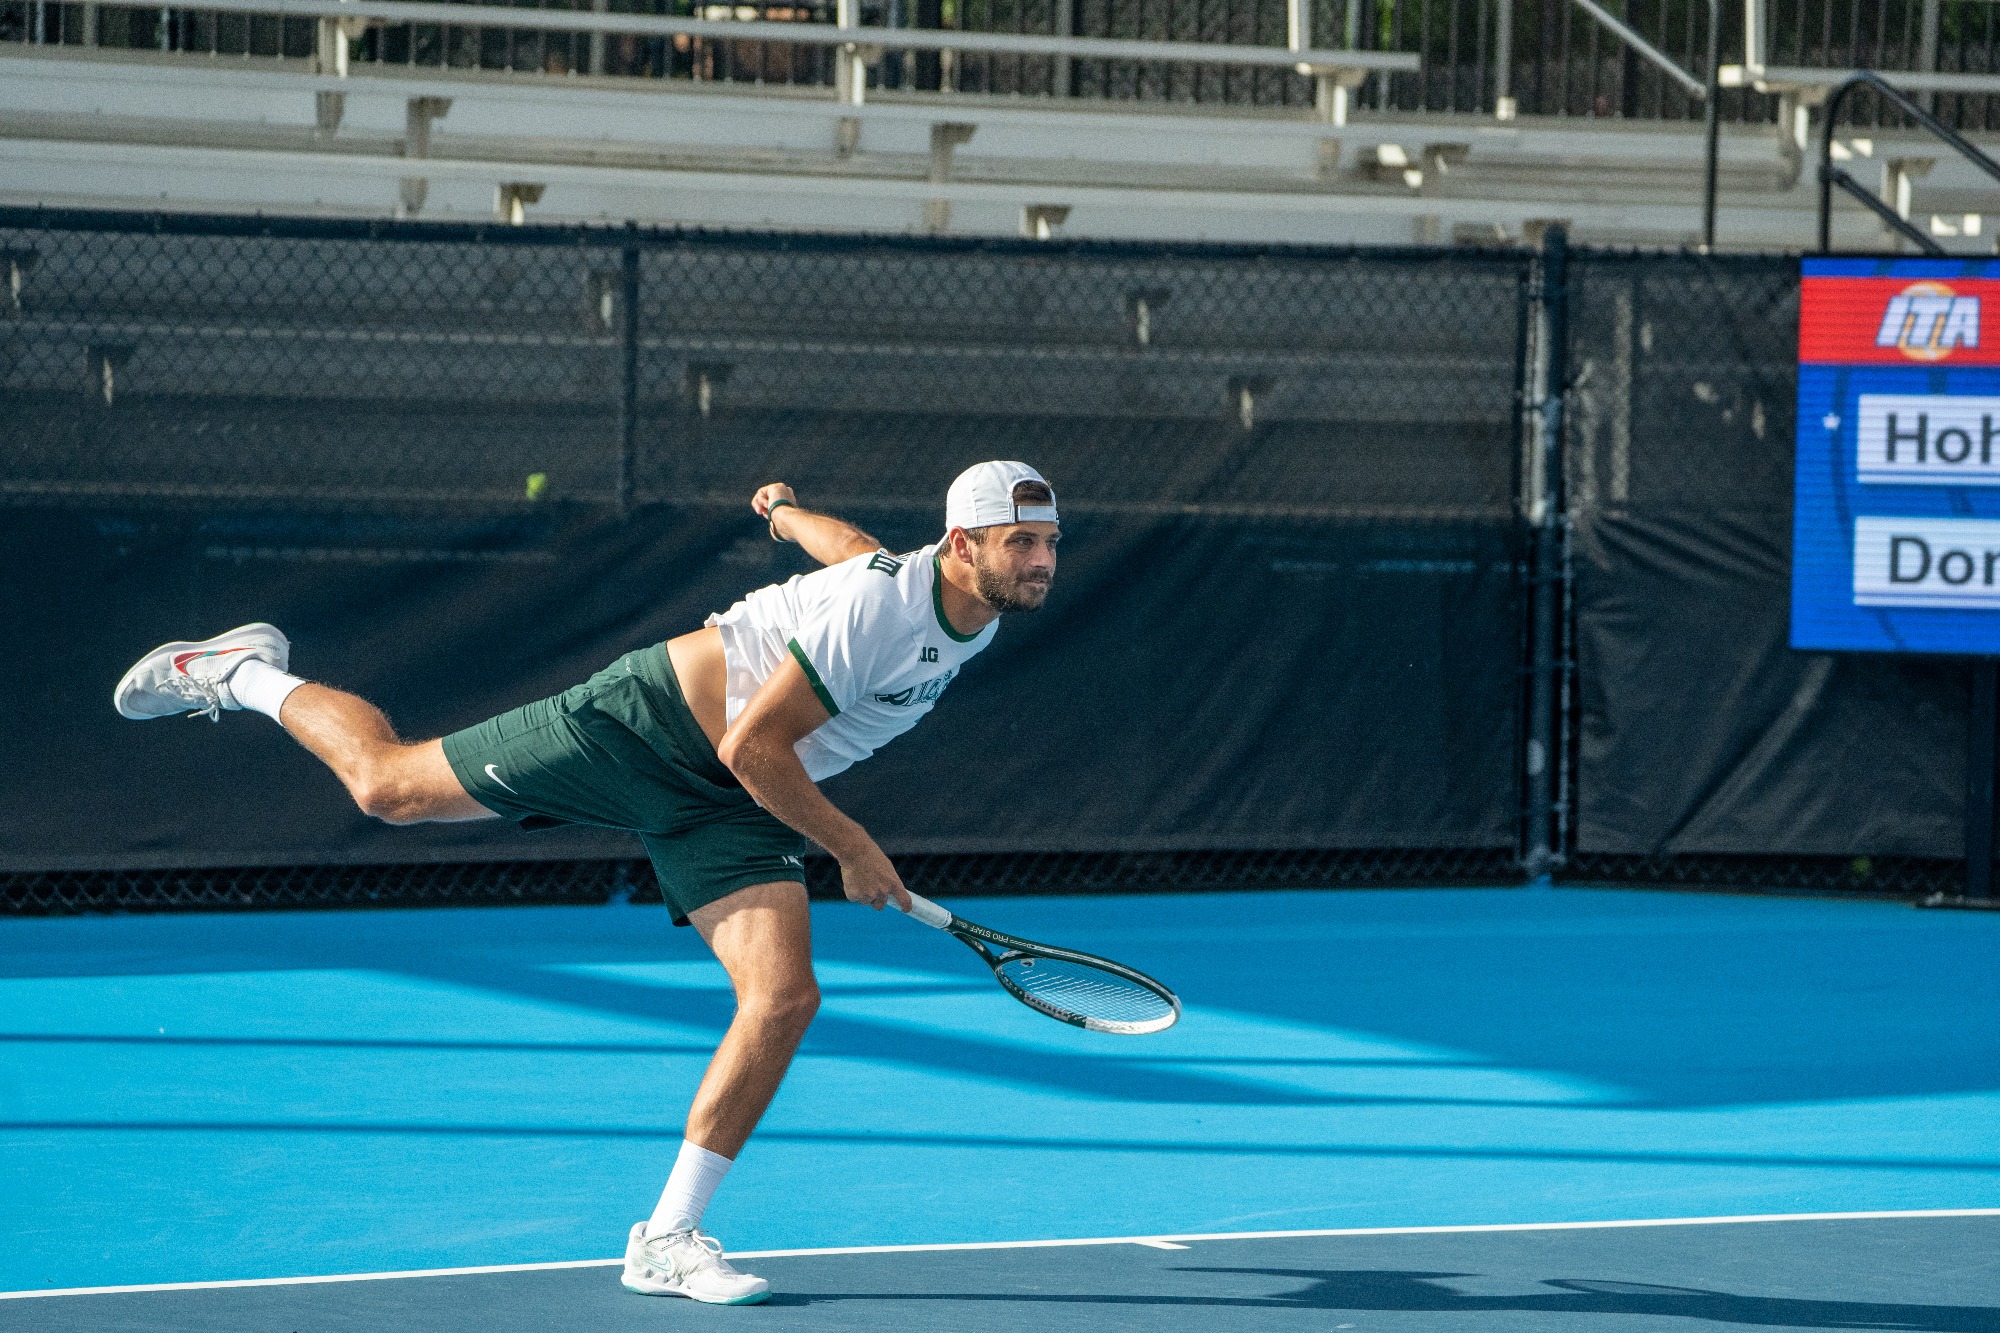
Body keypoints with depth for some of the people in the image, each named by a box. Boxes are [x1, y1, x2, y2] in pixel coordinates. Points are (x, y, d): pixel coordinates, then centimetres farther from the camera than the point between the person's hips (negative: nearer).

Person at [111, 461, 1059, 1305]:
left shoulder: (977, 613, -2)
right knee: (387, 785, 1)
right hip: (643, 727, -7)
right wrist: (852, 851, -19)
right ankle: (245, 675, 30)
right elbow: (752, 747, -27)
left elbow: (851, 545, 20)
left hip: (730, 810, 7)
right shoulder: (879, 607, -30)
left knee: (785, 999, -12)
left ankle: (666, 1239, -5)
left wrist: (787, 510, 40)